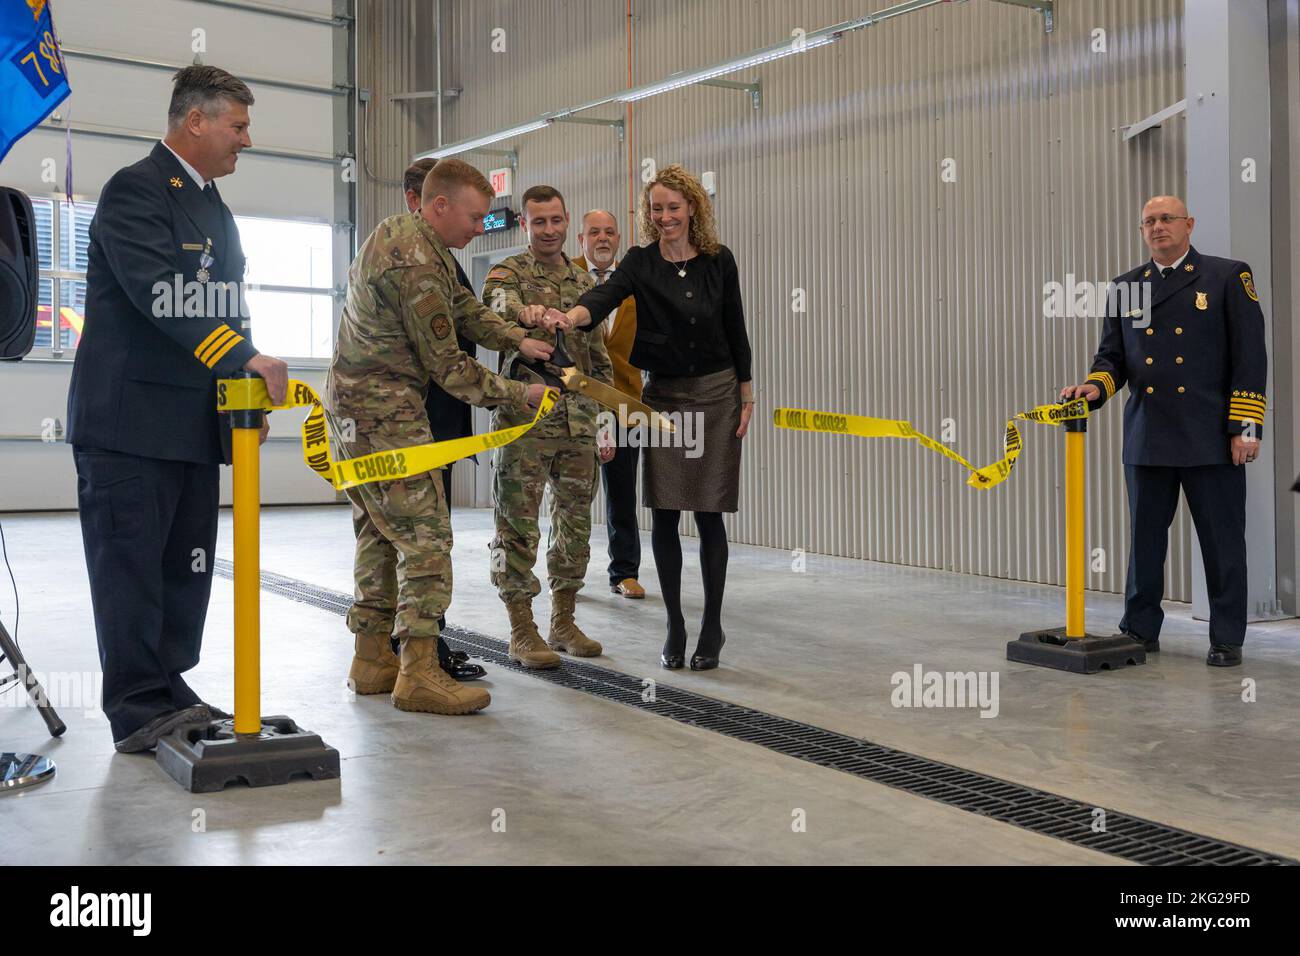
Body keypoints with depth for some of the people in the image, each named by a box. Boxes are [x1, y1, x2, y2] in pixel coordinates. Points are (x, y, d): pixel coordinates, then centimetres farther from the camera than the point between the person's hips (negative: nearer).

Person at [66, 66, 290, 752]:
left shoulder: (214, 207, 19)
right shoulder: (135, 190, -10)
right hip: (130, 419, -9)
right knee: (130, 566, -2)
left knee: (186, 567, 11)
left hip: (194, 424, 9)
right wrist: (245, 359, -27)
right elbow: (161, 296, -22)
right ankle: (137, 710, 4)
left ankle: (168, 693, 21)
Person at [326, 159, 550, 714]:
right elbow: (448, 366, -17)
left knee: (382, 529, 14)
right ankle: (419, 673, -10)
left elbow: (460, 303, 20)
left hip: (354, 398, 11)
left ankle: (372, 659, 21)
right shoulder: (417, 266, -21)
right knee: (425, 534, -10)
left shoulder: (397, 231, 11)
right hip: (386, 410, -11)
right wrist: (516, 395, -6)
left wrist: (517, 339, 12)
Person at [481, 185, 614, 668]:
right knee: (519, 527, -1)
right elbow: (496, 300, -27)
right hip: (526, 419, -5)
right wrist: (523, 309, -50)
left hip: (579, 422, 6)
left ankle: (563, 623, 22)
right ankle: (522, 632, 8)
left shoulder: (584, 281, 16)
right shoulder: (510, 272, -1)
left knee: (575, 523, 10)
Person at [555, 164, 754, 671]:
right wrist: (569, 317, -45)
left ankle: (712, 626, 12)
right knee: (665, 513, -1)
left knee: (709, 512, 0)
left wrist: (746, 397, 4)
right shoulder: (640, 263, -4)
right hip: (664, 396, 0)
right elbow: (603, 296, -23)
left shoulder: (719, 261, 1)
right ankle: (674, 627, 12)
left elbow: (736, 331, 7)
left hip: (717, 394, 0)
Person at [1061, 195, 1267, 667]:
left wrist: (1246, 426, -9)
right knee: (1145, 539, 10)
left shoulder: (1228, 276, 1)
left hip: (1210, 438, -3)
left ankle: (1226, 639, 14)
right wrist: (1096, 386, -10)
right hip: (1147, 438, 3)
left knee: (1223, 541, 3)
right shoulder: (1126, 286, 12)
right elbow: (1112, 354, 13)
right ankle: (1140, 630, 21)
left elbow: (1250, 356, -3)